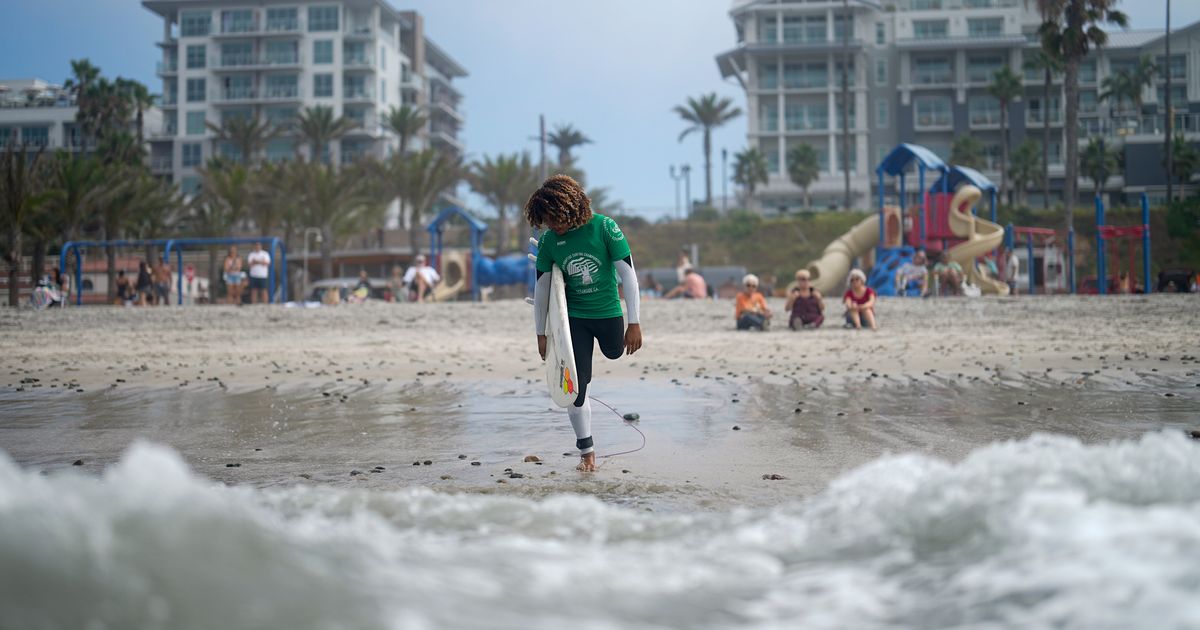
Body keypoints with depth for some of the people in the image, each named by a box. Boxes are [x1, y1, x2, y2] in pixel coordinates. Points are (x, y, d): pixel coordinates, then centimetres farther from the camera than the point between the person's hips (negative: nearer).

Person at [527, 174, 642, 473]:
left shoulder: (604, 227, -17)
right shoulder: (549, 240, -9)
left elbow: (628, 275, -14)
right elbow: (542, 288, 1)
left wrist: (634, 323, -16)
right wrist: (540, 333, 4)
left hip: (608, 312, -1)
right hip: (574, 317, 2)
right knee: (577, 384, -2)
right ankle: (586, 451, 8)